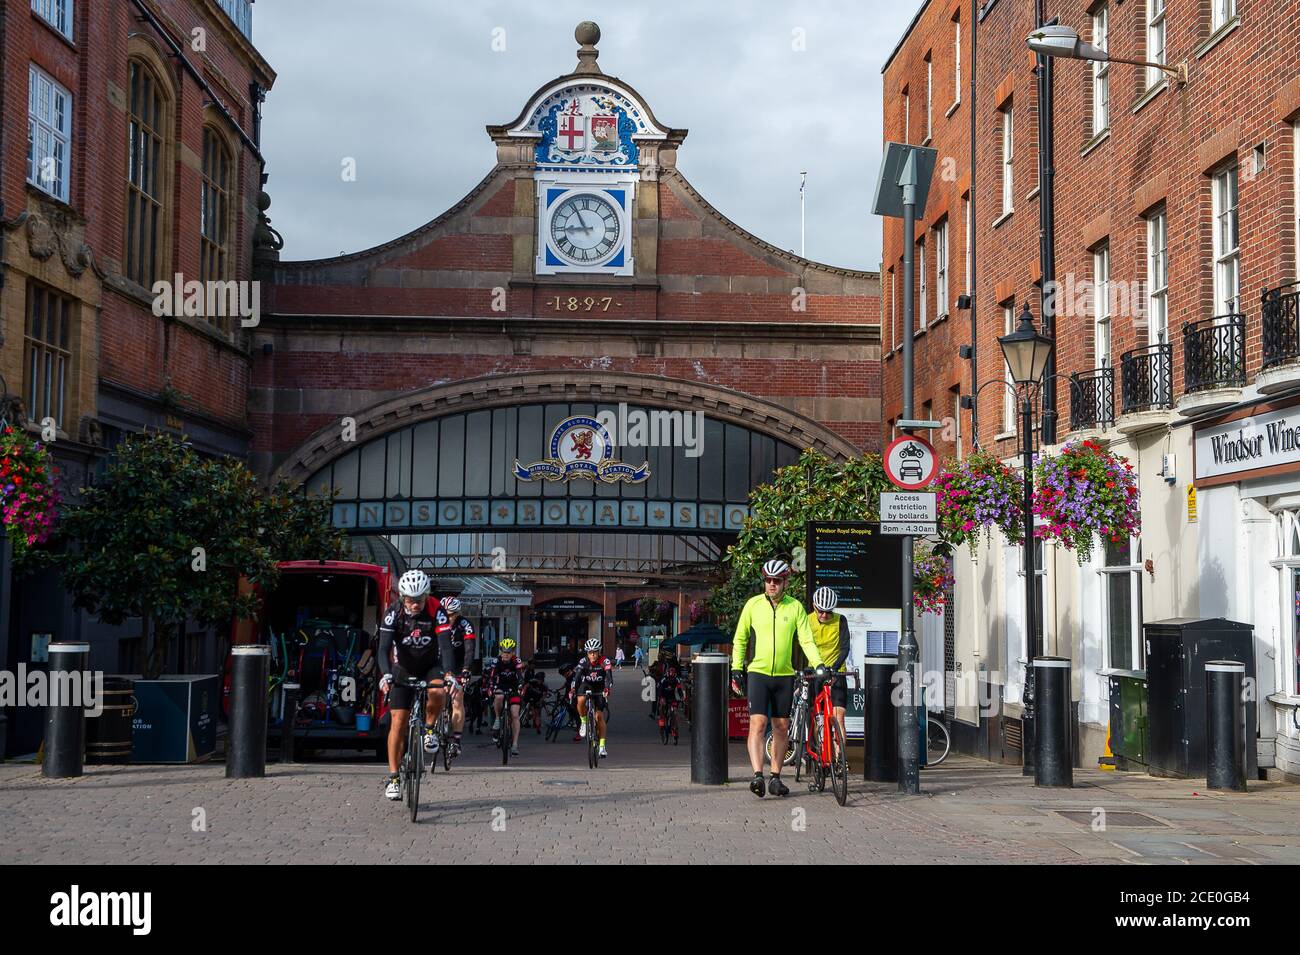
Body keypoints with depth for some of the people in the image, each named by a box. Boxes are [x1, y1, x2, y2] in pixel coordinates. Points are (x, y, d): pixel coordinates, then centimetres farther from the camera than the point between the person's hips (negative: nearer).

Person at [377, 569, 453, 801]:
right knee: (398, 721, -8)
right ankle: (393, 777, -2)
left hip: (431, 665, 0)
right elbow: (384, 648, -27)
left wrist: (448, 673, -47)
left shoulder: (436, 611, -22)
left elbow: (445, 645, -30)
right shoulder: (393, 613, -20)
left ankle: (429, 728, -3)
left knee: (438, 692, -33)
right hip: (403, 668, 0)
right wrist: (386, 675, -45)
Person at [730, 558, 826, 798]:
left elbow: (806, 639, -1)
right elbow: (740, 639, 9)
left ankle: (775, 777, 16)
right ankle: (757, 775, -20)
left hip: (784, 676, 2)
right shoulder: (753, 604, 1)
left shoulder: (795, 607, 2)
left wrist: (819, 664, -15)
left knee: (781, 728, 6)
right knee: (758, 724, -14)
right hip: (757, 673, -2)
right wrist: (736, 669, 3)